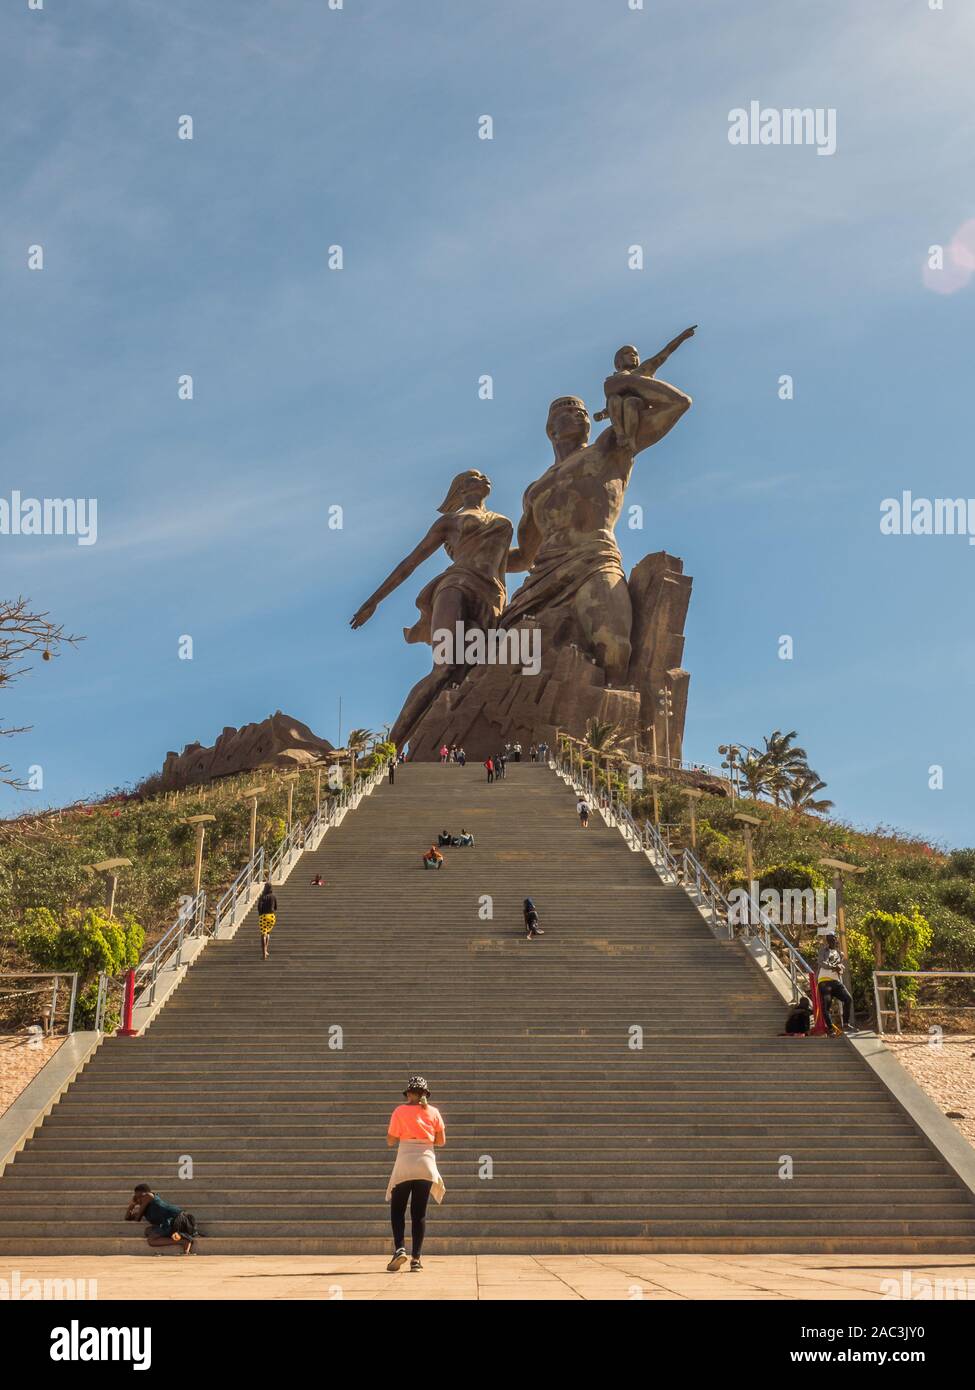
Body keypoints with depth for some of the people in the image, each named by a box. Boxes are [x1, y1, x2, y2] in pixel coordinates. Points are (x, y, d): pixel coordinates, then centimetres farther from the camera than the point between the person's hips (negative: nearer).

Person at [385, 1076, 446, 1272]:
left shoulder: (400, 1112, -2)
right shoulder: (433, 1112, 5)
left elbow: (390, 1142, 0)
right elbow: (441, 1141, 7)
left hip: (405, 1164, -2)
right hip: (427, 1164, 2)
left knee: (397, 1209, 7)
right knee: (419, 1213, 7)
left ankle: (399, 1248, -13)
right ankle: (416, 1258, 2)